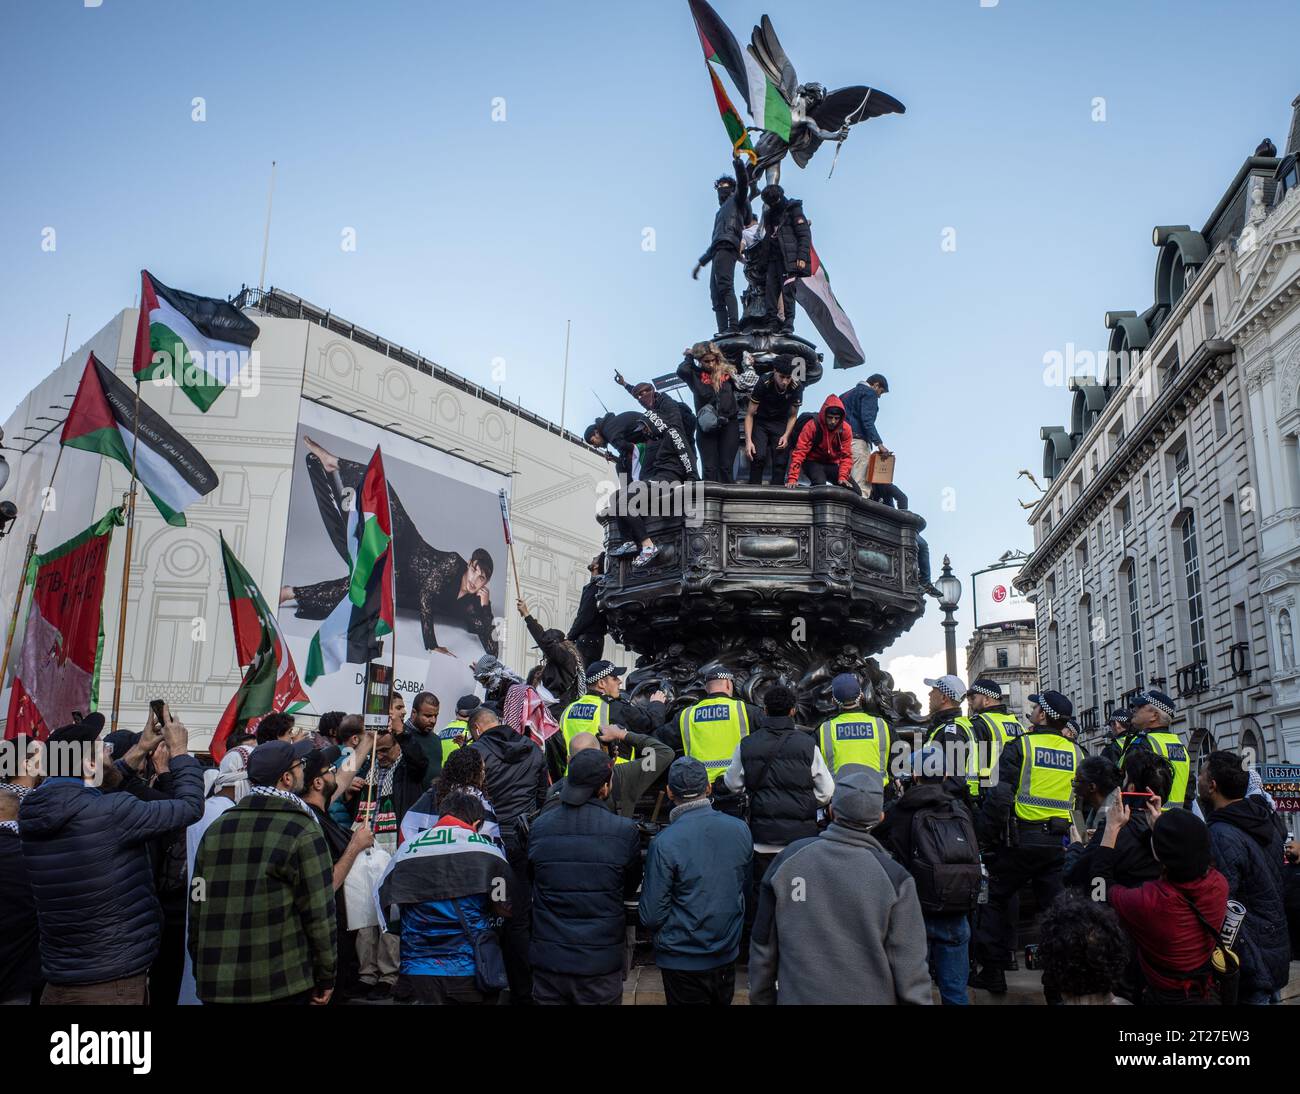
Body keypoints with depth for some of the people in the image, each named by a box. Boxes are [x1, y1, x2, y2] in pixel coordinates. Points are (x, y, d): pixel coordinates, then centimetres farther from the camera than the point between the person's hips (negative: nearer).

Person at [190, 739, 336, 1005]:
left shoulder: (215, 829, 6)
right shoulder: (302, 831, -10)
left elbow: (197, 906, 10)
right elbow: (319, 912, -12)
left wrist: (201, 969, 19)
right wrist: (326, 977, -2)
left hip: (216, 984, 5)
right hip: (282, 984, -5)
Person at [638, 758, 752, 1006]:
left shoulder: (664, 843, -23)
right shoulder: (740, 829, -7)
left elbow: (651, 916, -18)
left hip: (683, 961, -4)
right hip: (728, 954, 4)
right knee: (722, 1002, 23)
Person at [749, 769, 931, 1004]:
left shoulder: (788, 859, -7)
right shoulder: (894, 878, -13)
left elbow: (763, 946, 2)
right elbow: (910, 973, -11)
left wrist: (761, 999, 14)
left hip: (796, 996, 1)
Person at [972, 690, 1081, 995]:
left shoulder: (1021, 746, -9)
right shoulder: (1075, 752, 7)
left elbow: (1001, 795, -12)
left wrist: (986, 829, -6)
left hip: (1021, 839, -4)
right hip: (1059, 841, 4)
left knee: (998, 901, 10)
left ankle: (993, 972, 12)